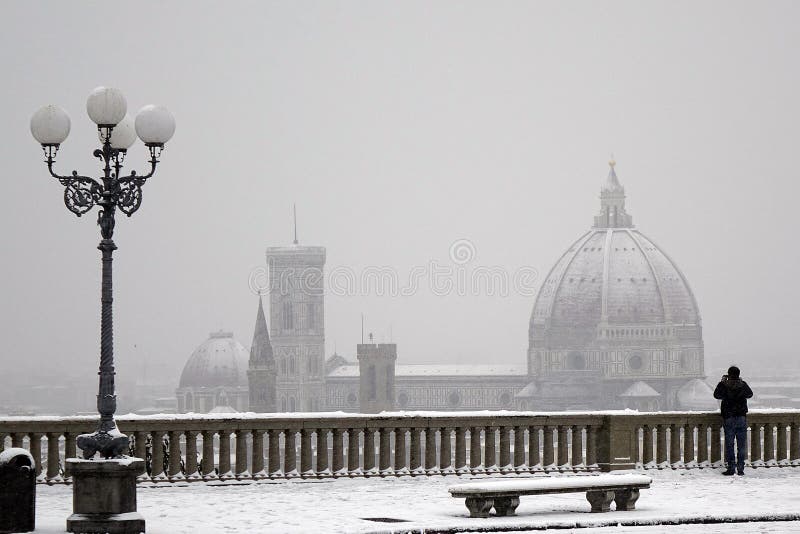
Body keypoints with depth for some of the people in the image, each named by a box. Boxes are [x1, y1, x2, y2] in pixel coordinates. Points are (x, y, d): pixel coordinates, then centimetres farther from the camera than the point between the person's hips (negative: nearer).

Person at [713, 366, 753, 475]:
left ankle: (731, 468, 0)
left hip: (728, 418, -2)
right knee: (741, 445, 6)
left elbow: (716, 395, 9)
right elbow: (750, 394, 18)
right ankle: (740, 468, 5)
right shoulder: (743, 385, -1)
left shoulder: (725, 385, -8)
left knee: (729, 444, 3)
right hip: (742, 417, 2)